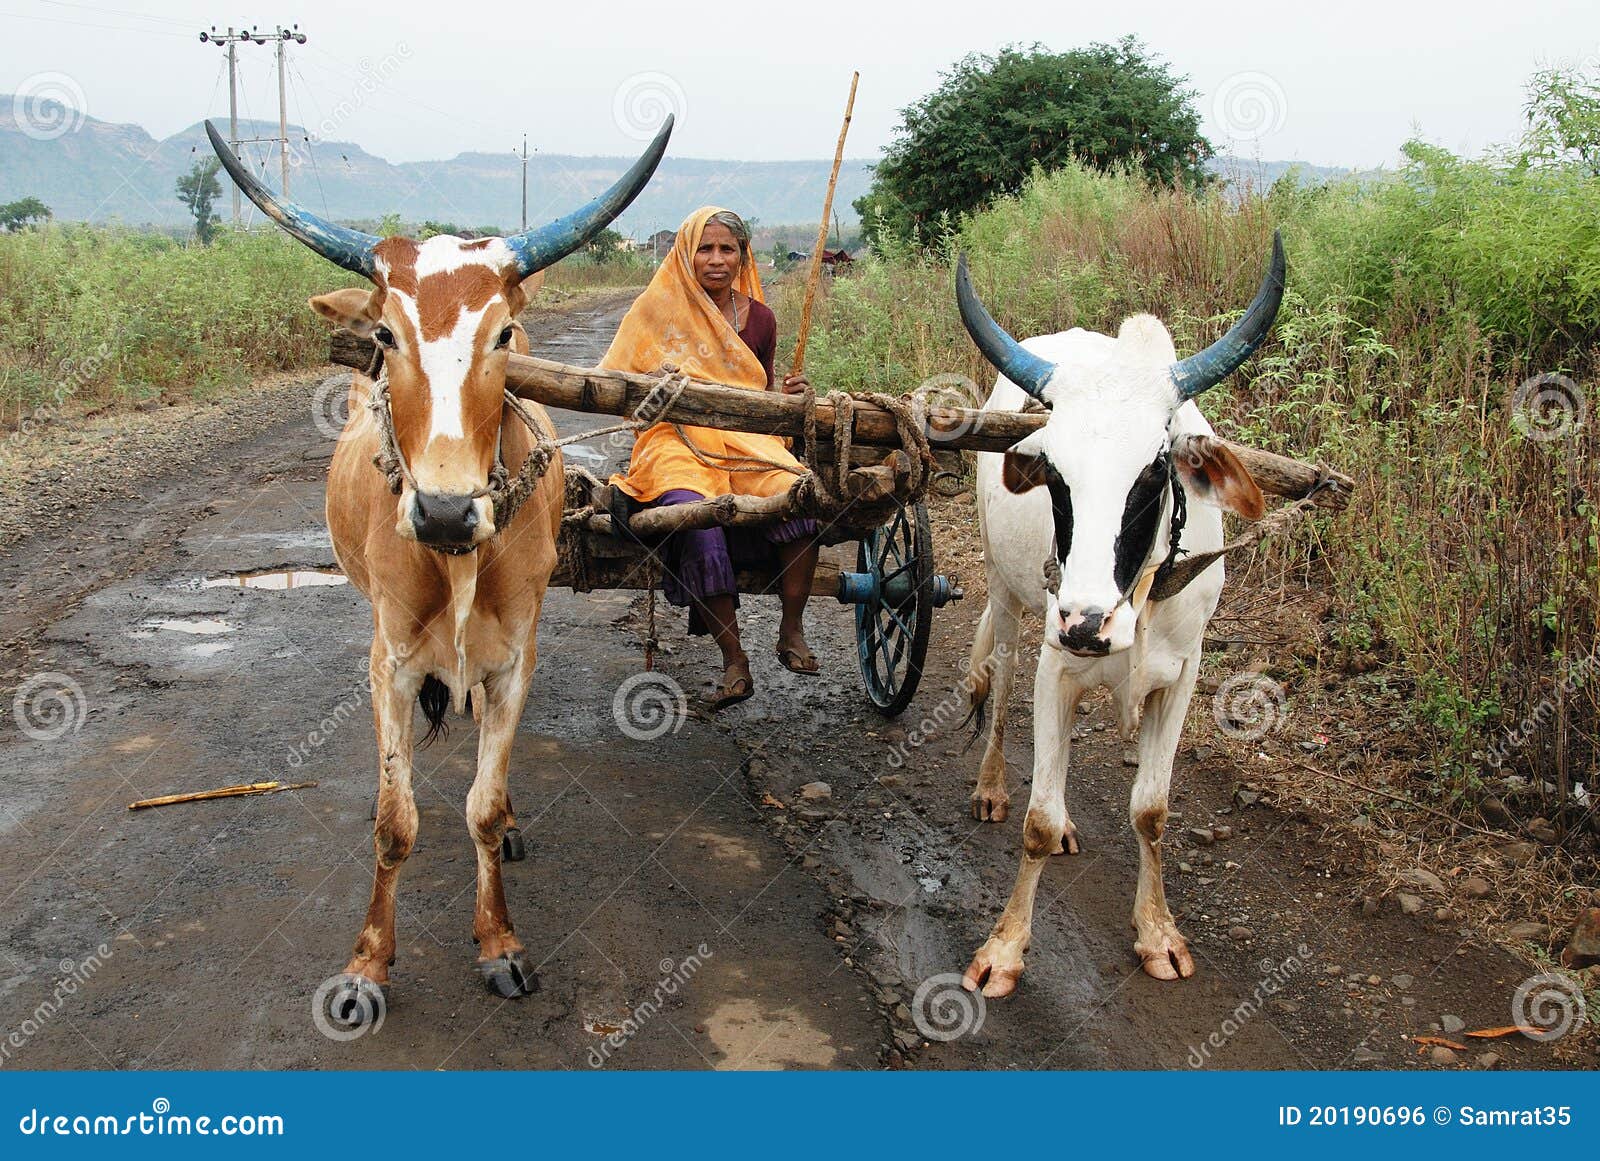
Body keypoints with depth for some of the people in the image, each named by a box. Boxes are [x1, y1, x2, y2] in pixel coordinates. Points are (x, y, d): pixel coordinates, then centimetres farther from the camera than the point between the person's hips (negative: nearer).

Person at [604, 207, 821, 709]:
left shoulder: (758, 318, 13)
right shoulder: (659, 308, 4)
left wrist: (785, 391, 3)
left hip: (749, 445, 3)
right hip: (677, 445, -3)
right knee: (699, 526, -35)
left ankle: (791, 631, -12)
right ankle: (734, 662, -24)